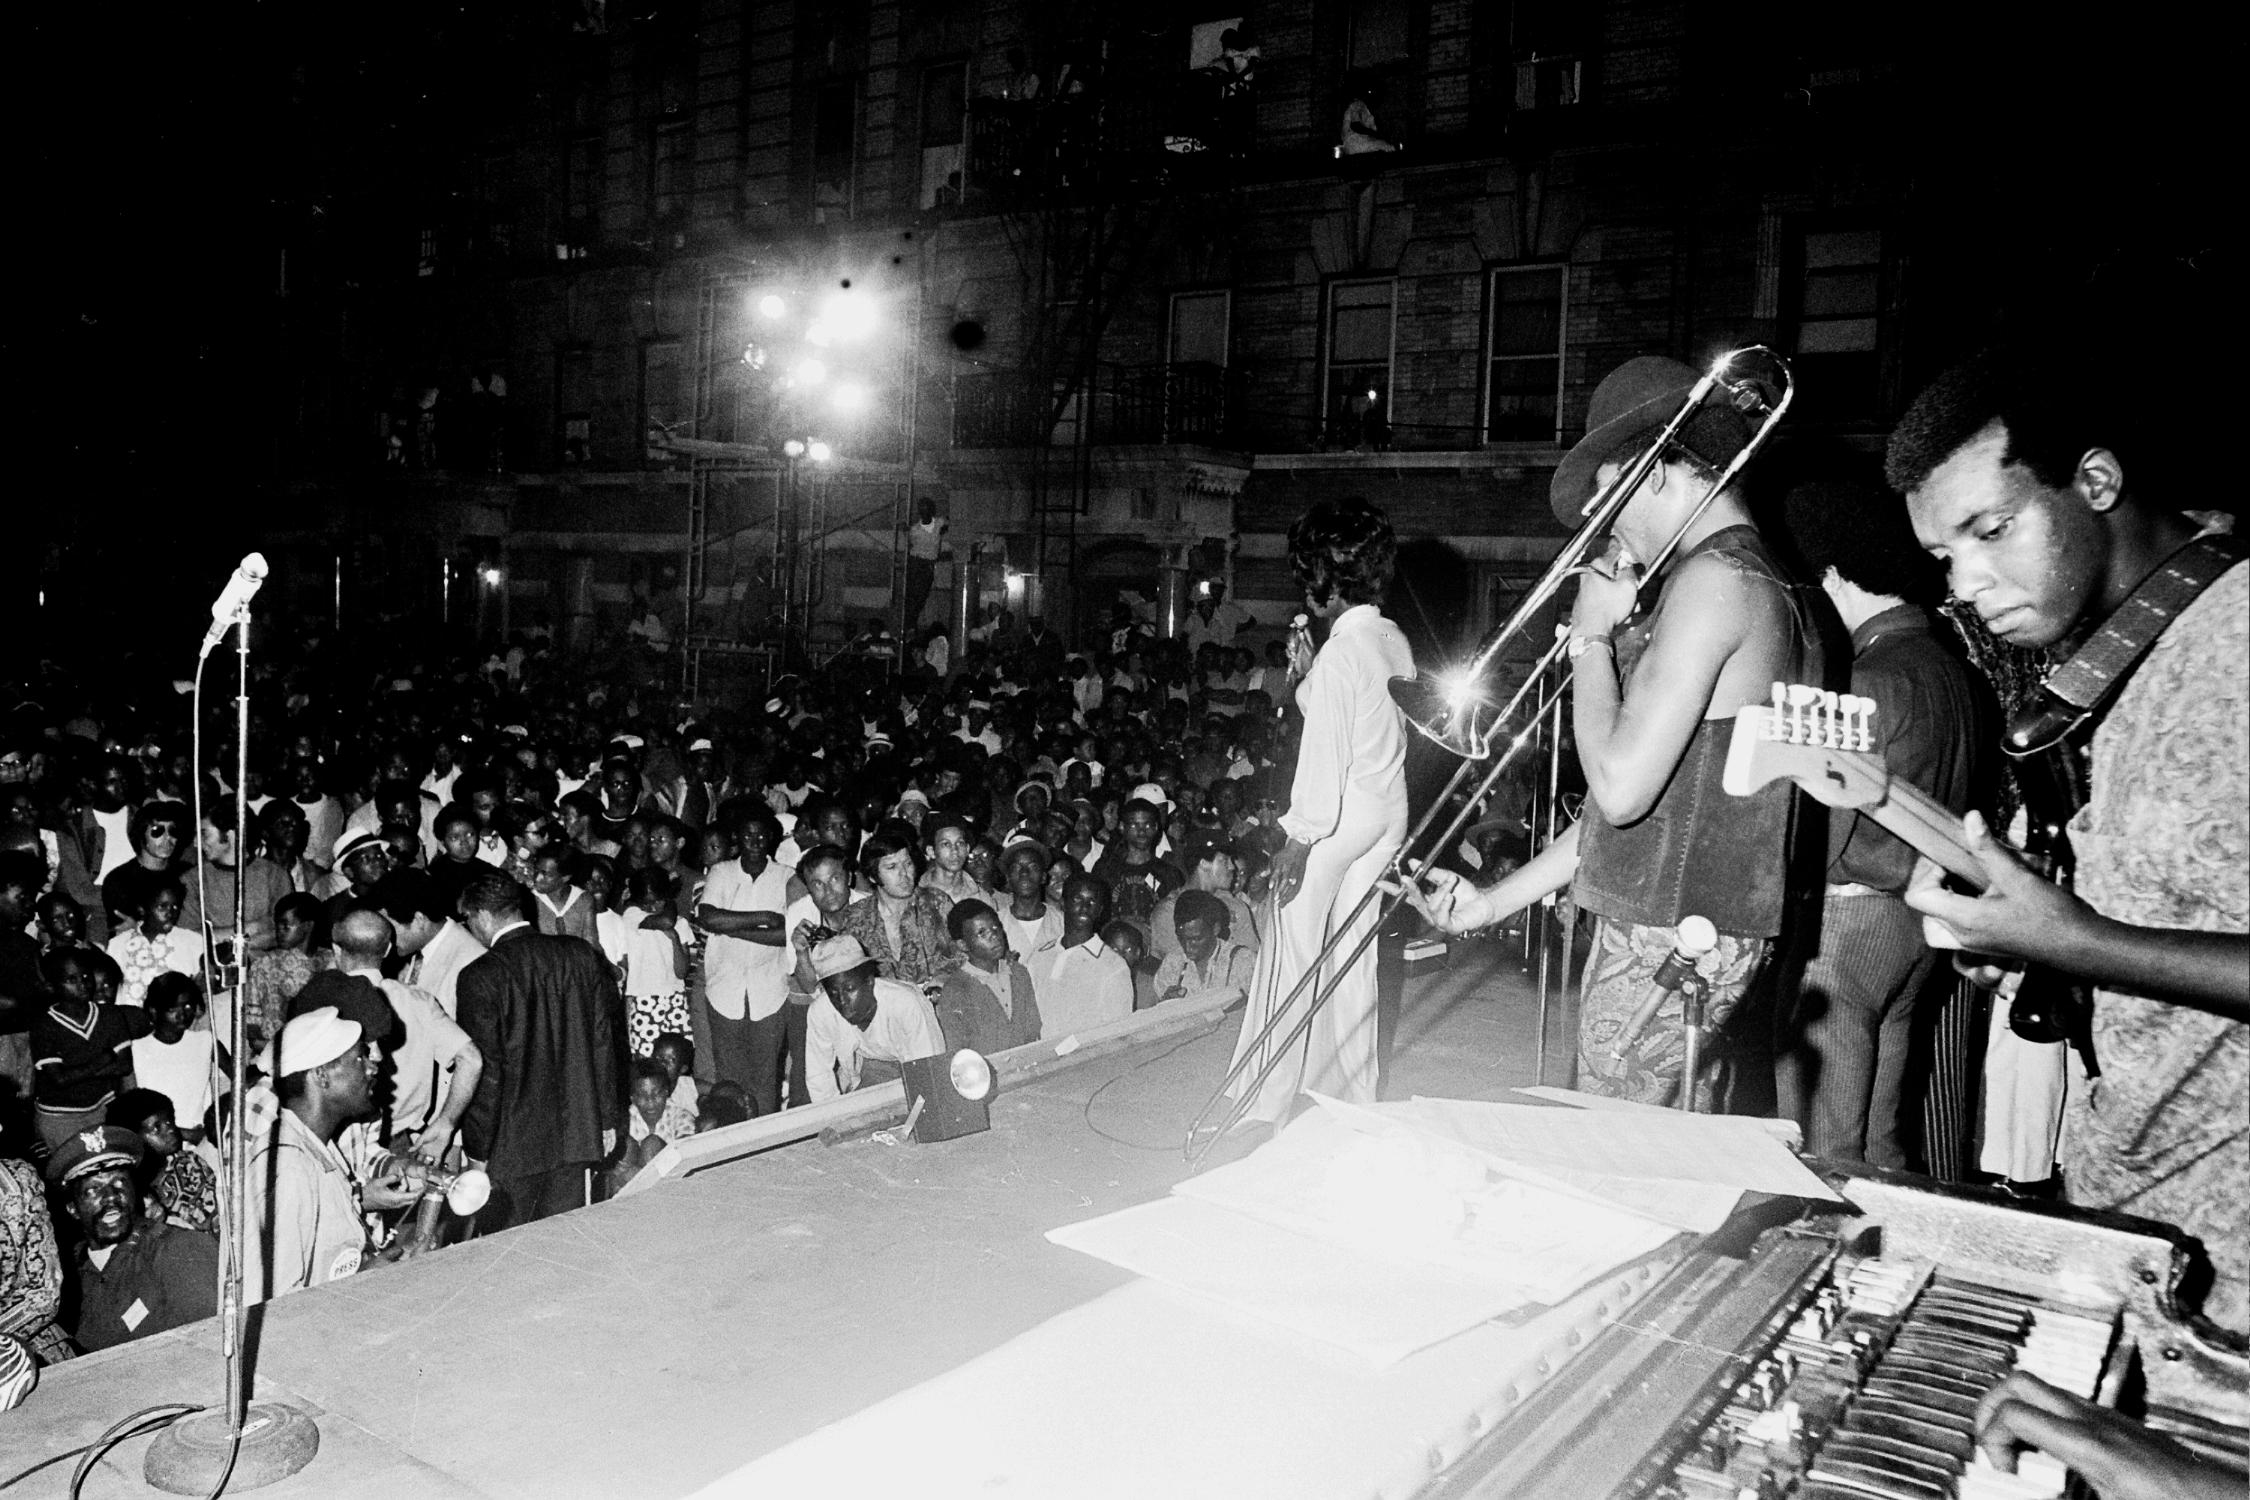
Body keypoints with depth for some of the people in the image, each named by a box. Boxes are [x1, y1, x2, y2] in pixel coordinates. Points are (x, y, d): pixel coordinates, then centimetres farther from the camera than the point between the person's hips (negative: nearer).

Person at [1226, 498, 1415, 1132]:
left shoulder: (1340, 652, -19)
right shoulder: (1395, 641, 6)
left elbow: (1325, 754, -21)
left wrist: (1299, 842, -17)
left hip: (1337, 821, -8)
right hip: (1387, 814, 8)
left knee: (1294, 959, 1)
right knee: (1353, 955, 17)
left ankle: (1268, 1103, 7)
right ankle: (1355, 1093, 26)